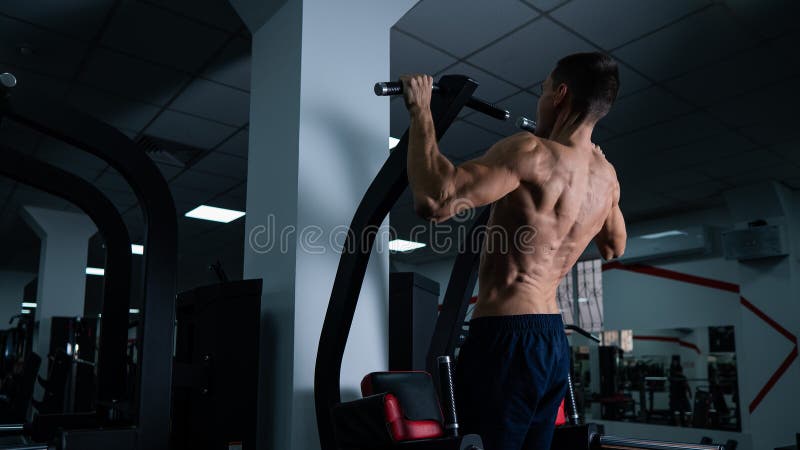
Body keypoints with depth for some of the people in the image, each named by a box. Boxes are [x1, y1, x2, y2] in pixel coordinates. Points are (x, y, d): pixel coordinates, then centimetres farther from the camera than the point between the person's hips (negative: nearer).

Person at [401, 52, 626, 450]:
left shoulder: (533, 152, -19)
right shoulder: (607, 176, 8)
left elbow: (434, 201, -31)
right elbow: (614, 248, 28)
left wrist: (421, 110, -18)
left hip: (507, 338, -8)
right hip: (555, 341, 8)